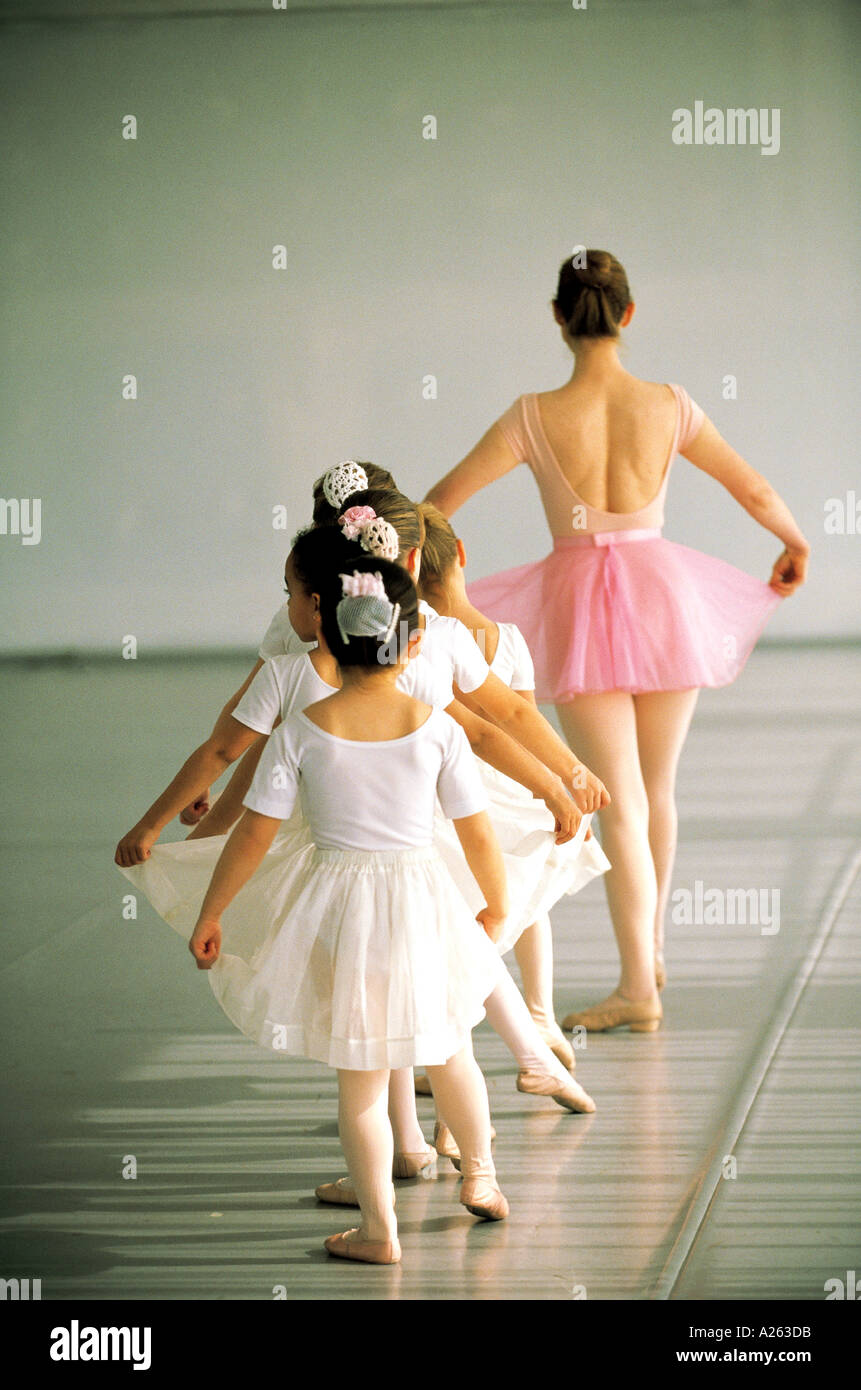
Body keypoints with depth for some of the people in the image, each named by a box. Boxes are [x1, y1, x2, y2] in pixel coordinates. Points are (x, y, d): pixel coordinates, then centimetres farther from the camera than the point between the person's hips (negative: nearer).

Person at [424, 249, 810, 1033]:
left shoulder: (534, 418, -11)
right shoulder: (667, 407, -6)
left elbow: (442, 500, -6)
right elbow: (754, 489, 7)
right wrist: (793, 542, 27)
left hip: (579, 601, -1)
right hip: (660, 592, 2)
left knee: (620, 800, 1)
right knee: (657, 790, 19)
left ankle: (639, 987, -3)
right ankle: (652, 951, 33)